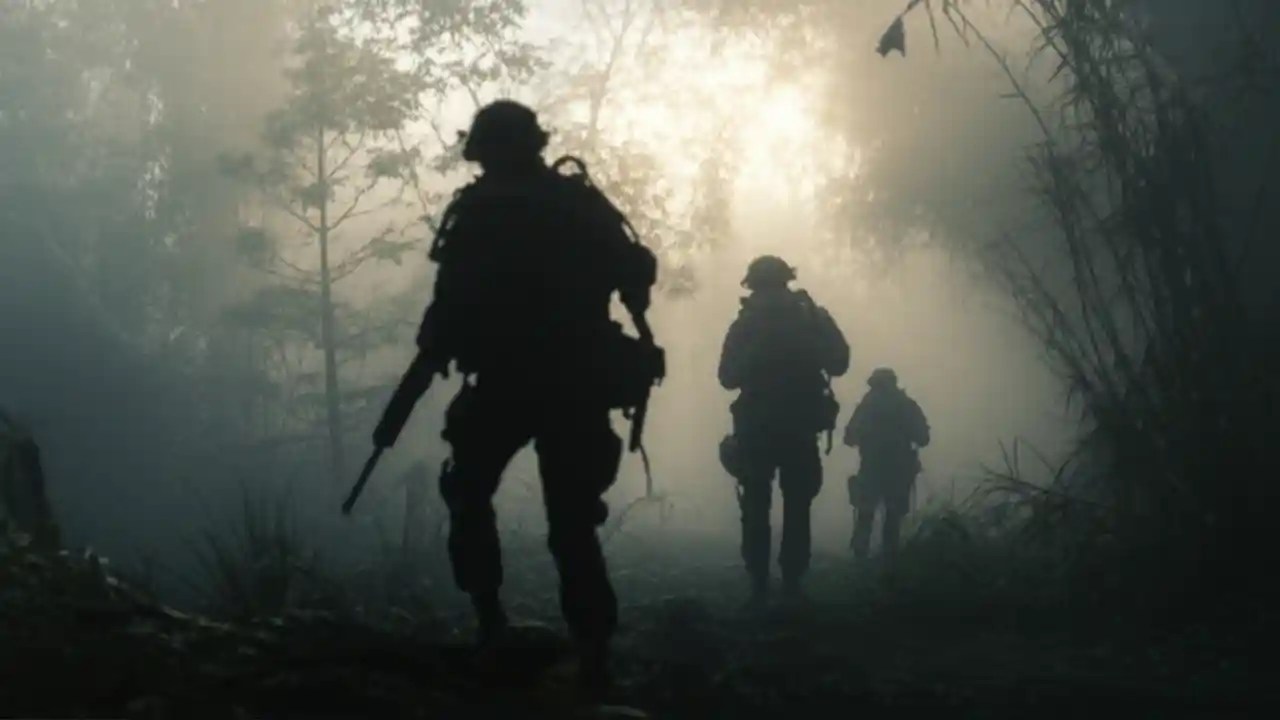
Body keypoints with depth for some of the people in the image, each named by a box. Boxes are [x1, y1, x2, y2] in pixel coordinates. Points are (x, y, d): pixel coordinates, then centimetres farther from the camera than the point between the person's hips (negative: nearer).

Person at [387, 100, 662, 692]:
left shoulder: (479, 209, -5)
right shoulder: (581, 203, 8)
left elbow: (454, 300, -12)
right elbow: (639, 271, 7)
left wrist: (434, 349, 3)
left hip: (505, 384, -3)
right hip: (577, 387, 3)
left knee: (469, 496, 18)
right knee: (573, 519, 7)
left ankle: (489, 622, 8)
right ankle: (593, 654, -5)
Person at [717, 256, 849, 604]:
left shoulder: (745, 325, -3)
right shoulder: (811, 319, -1)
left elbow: (729, 376, -2)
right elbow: (838, 363, 1)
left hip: (756, 430, 0)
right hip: (801, 429, 1)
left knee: (756, 509, 5)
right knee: (797, 508, 7)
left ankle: (758, 587, -1)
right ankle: (792, 584, -1)